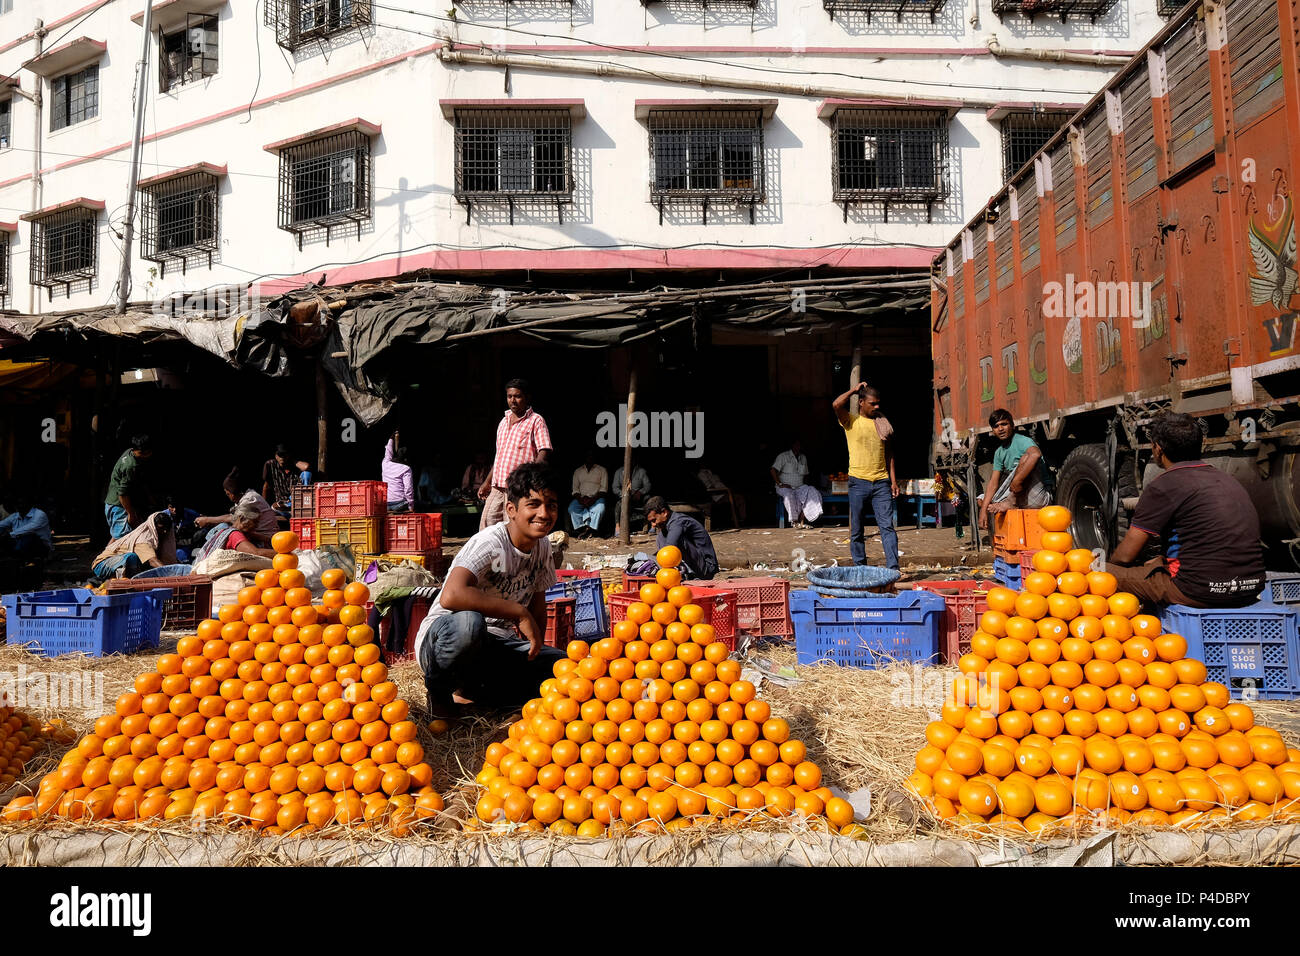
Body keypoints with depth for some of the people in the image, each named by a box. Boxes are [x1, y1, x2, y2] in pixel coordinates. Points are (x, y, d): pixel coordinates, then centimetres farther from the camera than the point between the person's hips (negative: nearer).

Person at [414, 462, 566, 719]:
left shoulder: (542, 546, 2)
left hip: (496, 645, 7)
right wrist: (519, 613, -32)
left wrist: (534, 649, 1)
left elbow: (537, 606, 15)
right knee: (469, 623, -42)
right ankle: (438, 687, -10)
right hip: (441, 639, -7)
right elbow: (451, 596, -40)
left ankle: (471, 691, 0)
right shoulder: (490, 544, -22)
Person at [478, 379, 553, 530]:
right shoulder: (504, 420, 21)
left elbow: (544, 453, -13)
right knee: (486, 526, 5)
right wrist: (487, 482, 25)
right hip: (497, 488, 7)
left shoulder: (536, 421, -3)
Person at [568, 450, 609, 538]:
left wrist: (592, 499, -15)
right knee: (572, 508, -31)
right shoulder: (577, 471, 19)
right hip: (581, 498, 2)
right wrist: (580, 499, -13)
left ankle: (591, 530, -33)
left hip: (596, 498, -2)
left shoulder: (602, 470, 12)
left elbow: (604, 489, 1)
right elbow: (575, 489, 9)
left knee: (600, 508, -36)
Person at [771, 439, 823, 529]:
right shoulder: (783, 456, 0)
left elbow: (805, 474, 27)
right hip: (785, 487, -5)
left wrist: (805, 483, 8)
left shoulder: (803, 458, 18)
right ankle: (795, 521, -25)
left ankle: (802, 521, -29)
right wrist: (780, 484, -16)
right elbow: (773, 470, -9)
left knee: (812, 493, -25)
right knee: (789, 496, -38)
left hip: (799, 487, 5)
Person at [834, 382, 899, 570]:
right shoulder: (851, 421, 2)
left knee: (887, 525, -5)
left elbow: (888, 454, 16)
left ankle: (893, 568, -6)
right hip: (858, 482, -2)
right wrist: (854, 390, -4)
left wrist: (893, 481, 9)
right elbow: (836, 405, -19)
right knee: (857, 530, 4)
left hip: (881, 482, 2)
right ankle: (860, 568, 14)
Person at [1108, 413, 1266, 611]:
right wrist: (1160, 560, 32)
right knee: (1155, 565, 31)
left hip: (1203, 591, -8)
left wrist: (1106, 564, 16)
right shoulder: (1227, 480, 17)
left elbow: (1126, 555, -5)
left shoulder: (1163, 485, -7)